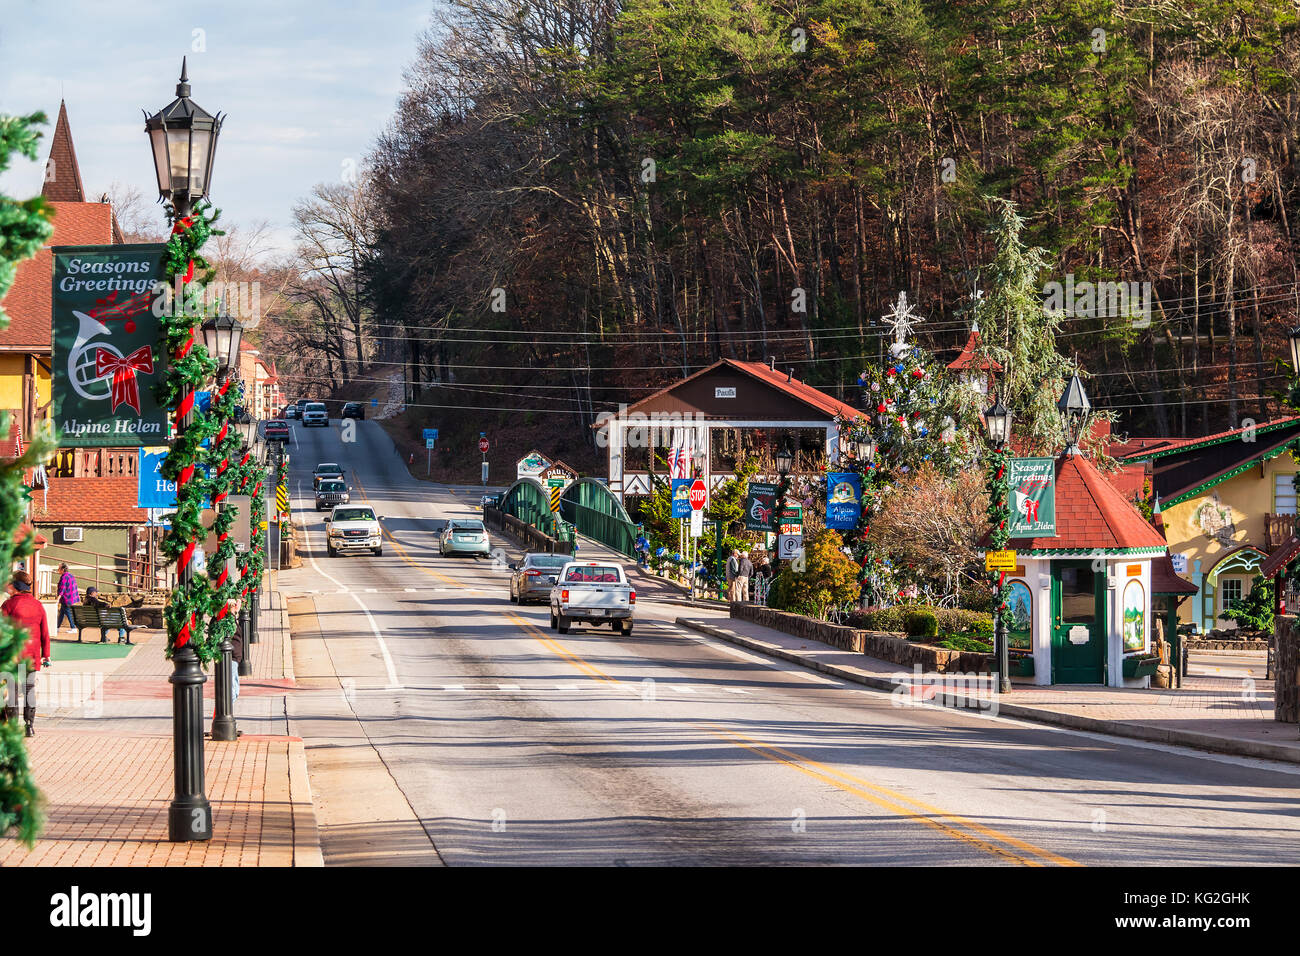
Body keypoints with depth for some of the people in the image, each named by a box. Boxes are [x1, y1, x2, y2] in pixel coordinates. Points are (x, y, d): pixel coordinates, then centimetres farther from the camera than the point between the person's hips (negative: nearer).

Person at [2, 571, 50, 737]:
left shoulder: (9, 604, -8)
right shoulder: (38, 606, 6)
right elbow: (45, 632, 8)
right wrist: (46, 655, 14)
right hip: (32, 655, 4)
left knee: (11, 688, 1)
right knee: (29, 688, 10)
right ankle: (29, 725, 7)